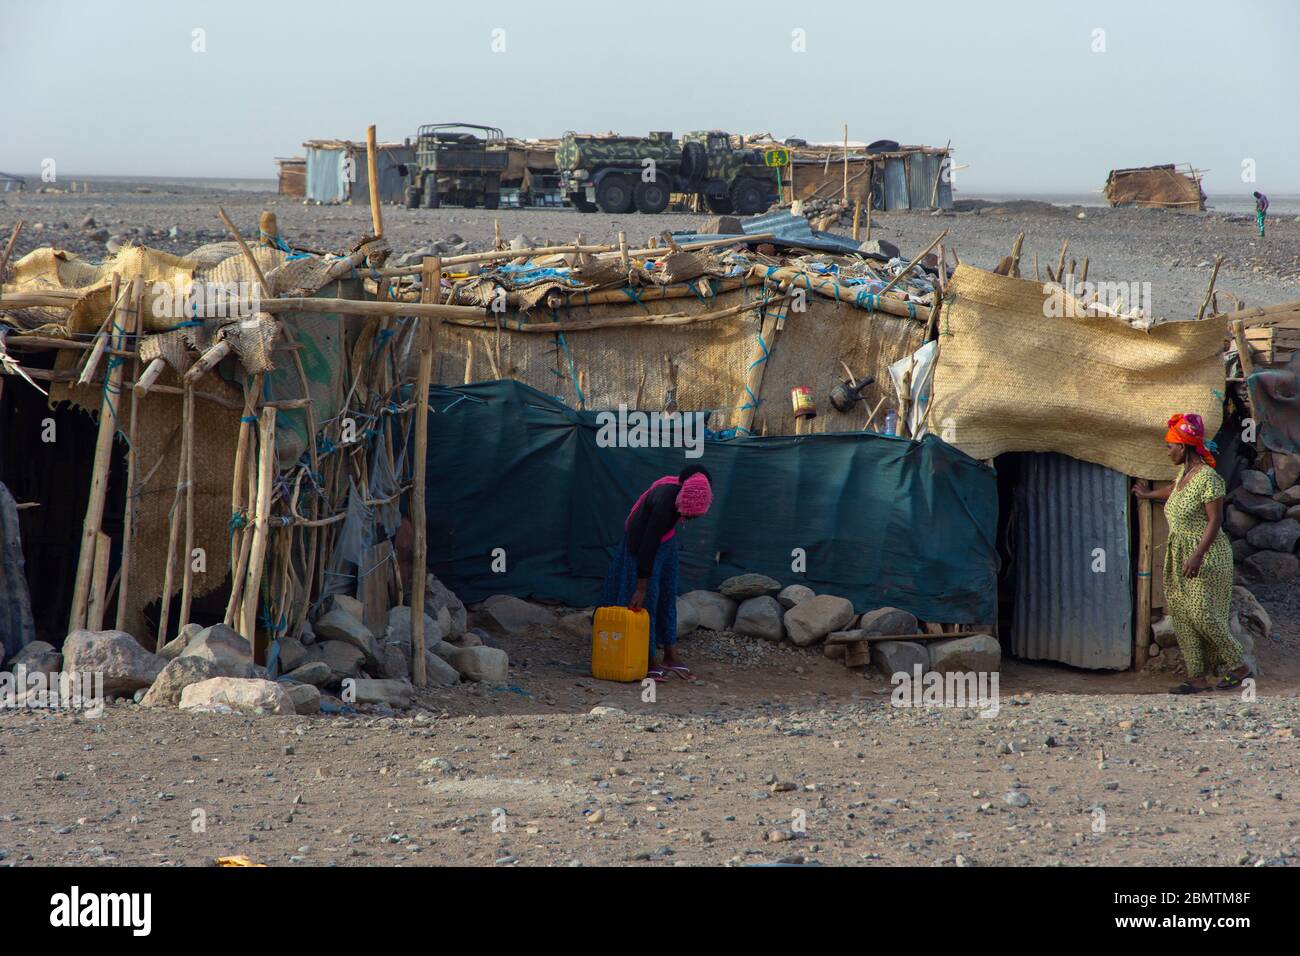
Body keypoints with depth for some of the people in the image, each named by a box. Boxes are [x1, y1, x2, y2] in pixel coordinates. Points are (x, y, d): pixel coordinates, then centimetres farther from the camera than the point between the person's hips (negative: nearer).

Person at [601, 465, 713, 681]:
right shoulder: (664, 504, -38)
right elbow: (648, 548, -33)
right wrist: (641, 588, -27)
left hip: (664, 541, 8)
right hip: (642, 543, -8)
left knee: (667, 598, 9)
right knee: (647, 600, -4)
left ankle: (670, 656, 14)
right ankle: (649, 663, 1)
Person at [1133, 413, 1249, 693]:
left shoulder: (1208, 478, -18)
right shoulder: (1185, 472, 9)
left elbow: (1215, 520, -21)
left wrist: (1198, 556, -28)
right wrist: (1149, 495, 52)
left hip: (1207, 557, -9)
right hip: (1180, 555, 9)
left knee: (1202, 614, -10)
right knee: (1181, 613, 4)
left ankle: (1238, 666, 6)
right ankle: (1197, 678, 6)